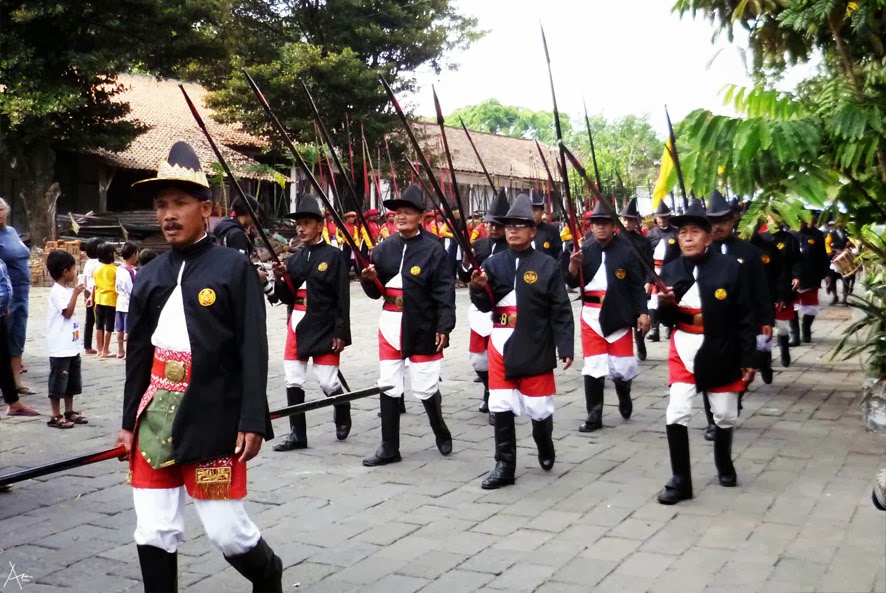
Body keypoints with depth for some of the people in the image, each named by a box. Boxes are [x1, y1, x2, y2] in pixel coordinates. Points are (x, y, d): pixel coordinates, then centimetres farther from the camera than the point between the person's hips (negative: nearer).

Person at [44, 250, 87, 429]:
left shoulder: (67, 290, 14)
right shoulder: (57, 291, -15)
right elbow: (67, 312, -20)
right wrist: (75, 293, -19)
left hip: (72, 345, 10)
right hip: (60, 347, -10)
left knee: (72, 381, 16)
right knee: (58, 381, -2)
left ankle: (69, 412, 26)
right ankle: (55, 416, 4)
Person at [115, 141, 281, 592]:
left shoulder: (234, 267, -6)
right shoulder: (149, 276, 9)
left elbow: (253, 351, -10)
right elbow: (138, 354, 13)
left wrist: (251, 422, -14)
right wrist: (130, 422, 13)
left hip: (212, 420, -5)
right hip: (155, 416, 5)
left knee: (227, 531, 3)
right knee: (153, 532, 7)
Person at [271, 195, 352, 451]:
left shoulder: (334, 256, -7)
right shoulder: (295, 258, 8)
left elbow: (342, 298, -10)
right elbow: (287, 297, 11)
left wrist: (340, 332, -14)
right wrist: (280, 279, -9)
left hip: (325, 329, -5)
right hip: (297, 326, 5)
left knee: (328, 382, -1)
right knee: (293, 380, 5)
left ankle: (342, 411, 31)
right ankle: (297, 434, 14)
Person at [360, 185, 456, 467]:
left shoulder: (433, 249, -9)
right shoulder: (384, 248, 5)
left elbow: (445, 292, -12)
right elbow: (376, 292, 10)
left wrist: (444, 327, -18)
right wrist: (369, 279, -11)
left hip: (422, 326, -4)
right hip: (391, 325, 5)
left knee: (425, 387, 4)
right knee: (388, 386, 6)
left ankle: (440, 430, 33)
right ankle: (389, 447, 16)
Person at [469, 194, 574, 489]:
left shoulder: (548, 265, -5)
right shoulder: (494, 263, 3)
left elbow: (561, 311, -5)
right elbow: (485, 306, 2)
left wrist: (565, 348, -10)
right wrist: (479, 289, -19)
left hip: (536, 347, -2)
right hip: (501, 344, 3)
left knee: (539, 406, 7)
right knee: (501, 407, 4)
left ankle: (545, 446, 38)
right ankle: (504, 466, 14)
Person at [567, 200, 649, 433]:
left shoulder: (626, 249, -4)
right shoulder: (584, 249, 2)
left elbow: (637, 284, -3)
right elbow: (573, 283, 2)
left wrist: (642, 312, -8)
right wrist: (573, 266, -18)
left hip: (619, 314, -2)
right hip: (592, 314, 2)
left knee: (622, 366, 5)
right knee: (592, 366, 3)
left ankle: (624, 395, 38)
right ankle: (594, 416, 11)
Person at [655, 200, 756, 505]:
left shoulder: (730, 266, -10)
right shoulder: (670, 269, -3)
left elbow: (744, 317, -6)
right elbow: (667, 320, 1)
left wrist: (748, 359, -7)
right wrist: (664, 304, -21)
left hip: (722, 352, -1)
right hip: (684, 350, 1)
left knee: (725, 415, 13)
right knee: (676, 414, -10)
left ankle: (724, 463, 42)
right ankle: (680, 481, 4)